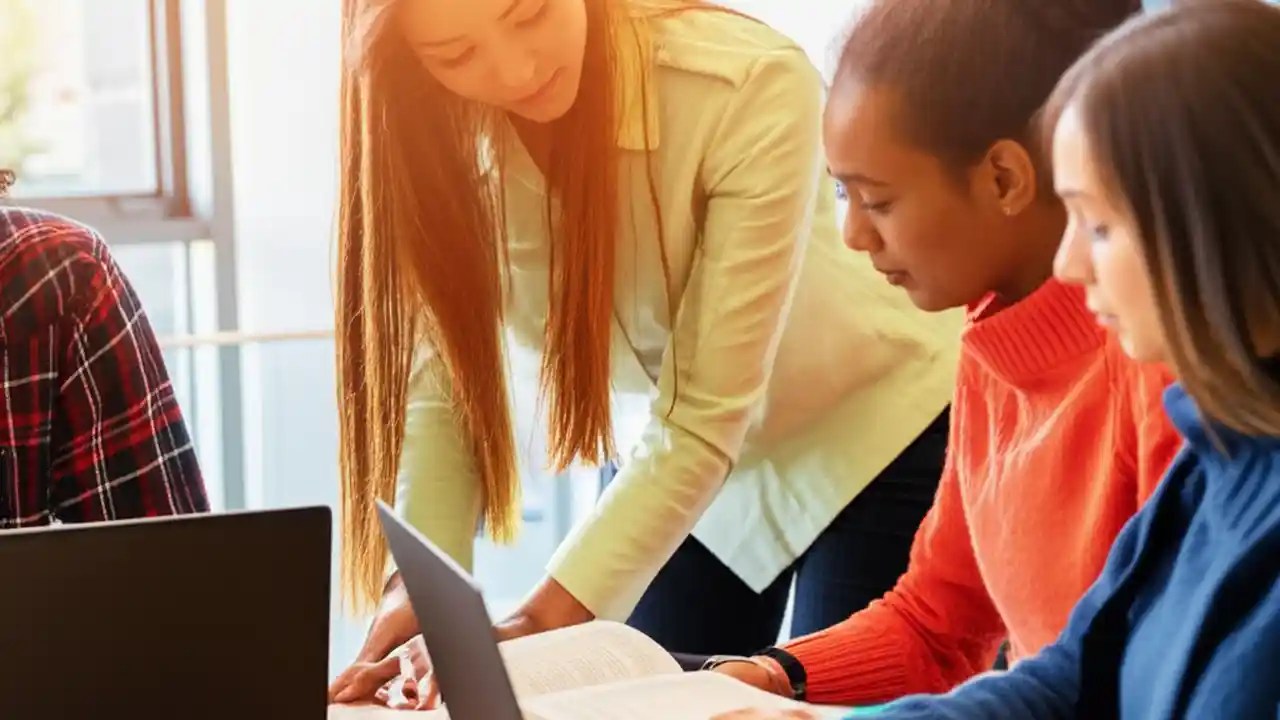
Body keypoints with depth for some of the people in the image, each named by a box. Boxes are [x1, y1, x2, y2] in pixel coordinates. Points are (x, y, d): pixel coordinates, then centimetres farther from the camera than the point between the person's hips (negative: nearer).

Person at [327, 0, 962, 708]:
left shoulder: (750, 86, -32)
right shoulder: (438, 137, -19)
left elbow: (706, 414, -31)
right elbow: (442, 384, -15)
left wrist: (549, 615, -37)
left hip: (881, 426, -3)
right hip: (690, 455, 4)